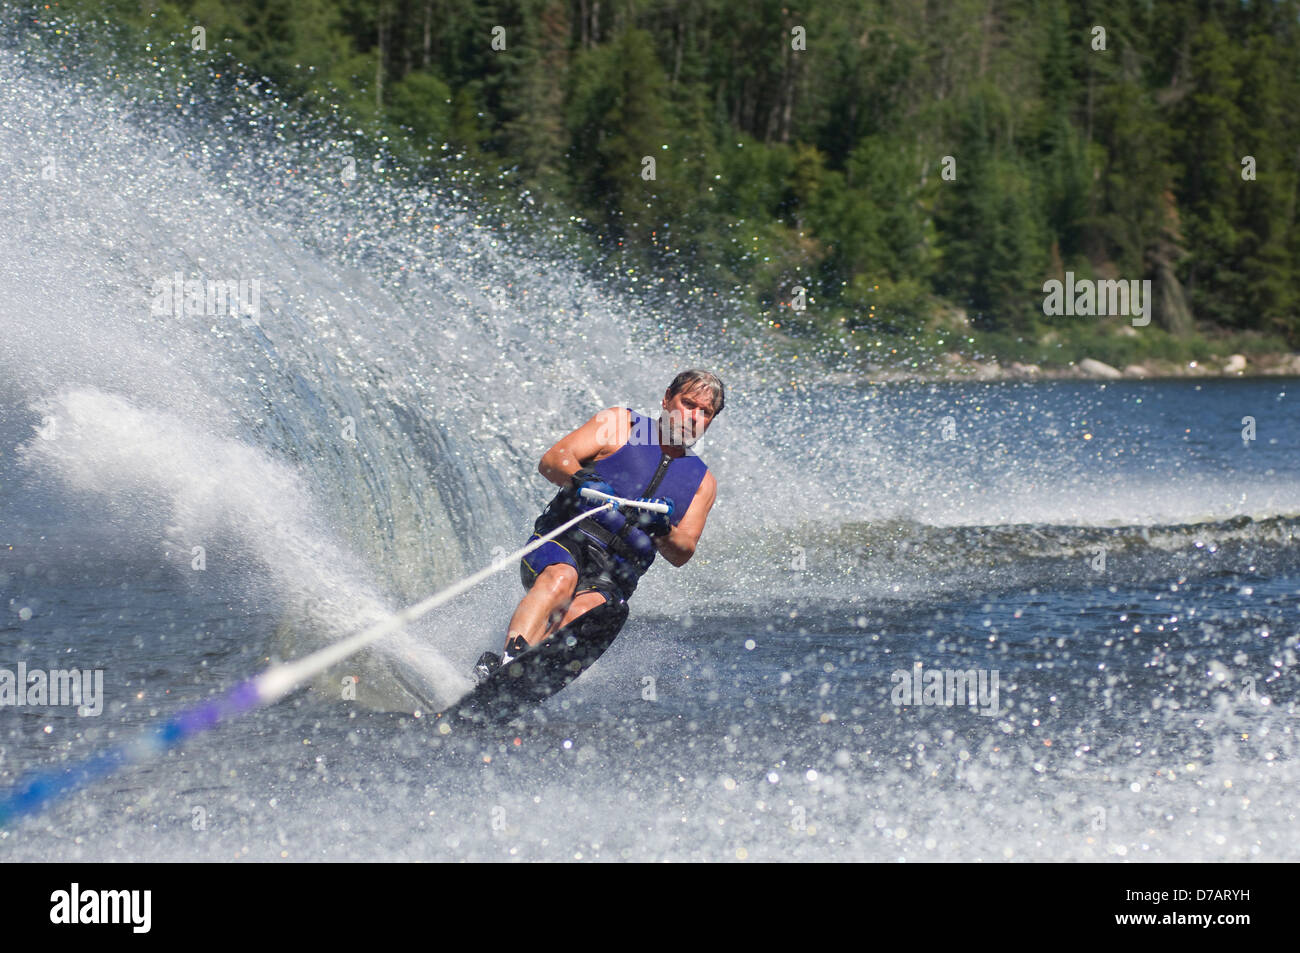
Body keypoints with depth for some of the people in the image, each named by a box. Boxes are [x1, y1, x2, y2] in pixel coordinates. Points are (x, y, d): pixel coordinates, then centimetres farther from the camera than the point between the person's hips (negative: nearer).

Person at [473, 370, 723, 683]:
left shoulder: (702, 482, 20)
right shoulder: (619, 423, 12)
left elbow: (681, 554, 10)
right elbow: (551, 460, -1)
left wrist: (662, 530, -13)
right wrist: (580, 479, -23)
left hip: (613, 577, 2)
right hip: (564, 540, -2)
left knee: (591, 609, -34)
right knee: (561, 580, -37)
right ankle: (505, 664, -54)